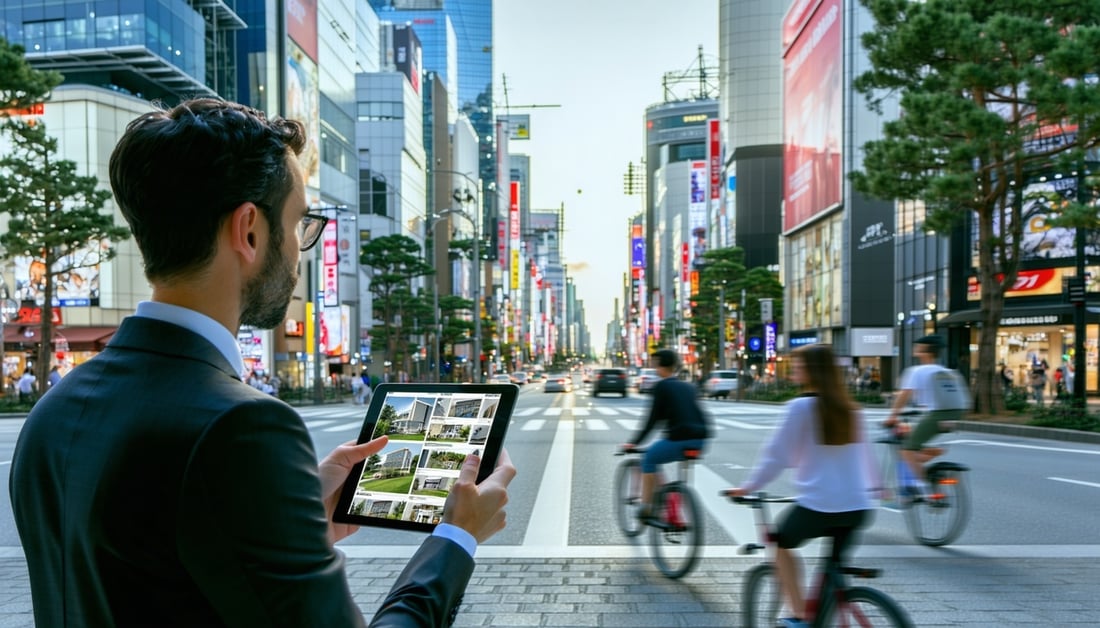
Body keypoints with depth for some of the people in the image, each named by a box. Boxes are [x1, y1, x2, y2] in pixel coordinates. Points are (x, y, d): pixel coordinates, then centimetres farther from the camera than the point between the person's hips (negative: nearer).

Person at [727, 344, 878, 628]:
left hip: (818, 504, -5)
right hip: (857, 506, 6)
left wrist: (749, 486, 3)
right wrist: (871, 485, 37)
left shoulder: (801, 406, -9)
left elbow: (777, 453, -7)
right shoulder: (848, 407, 9)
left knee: (782, 544, 19)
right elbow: (864, 452, 19)